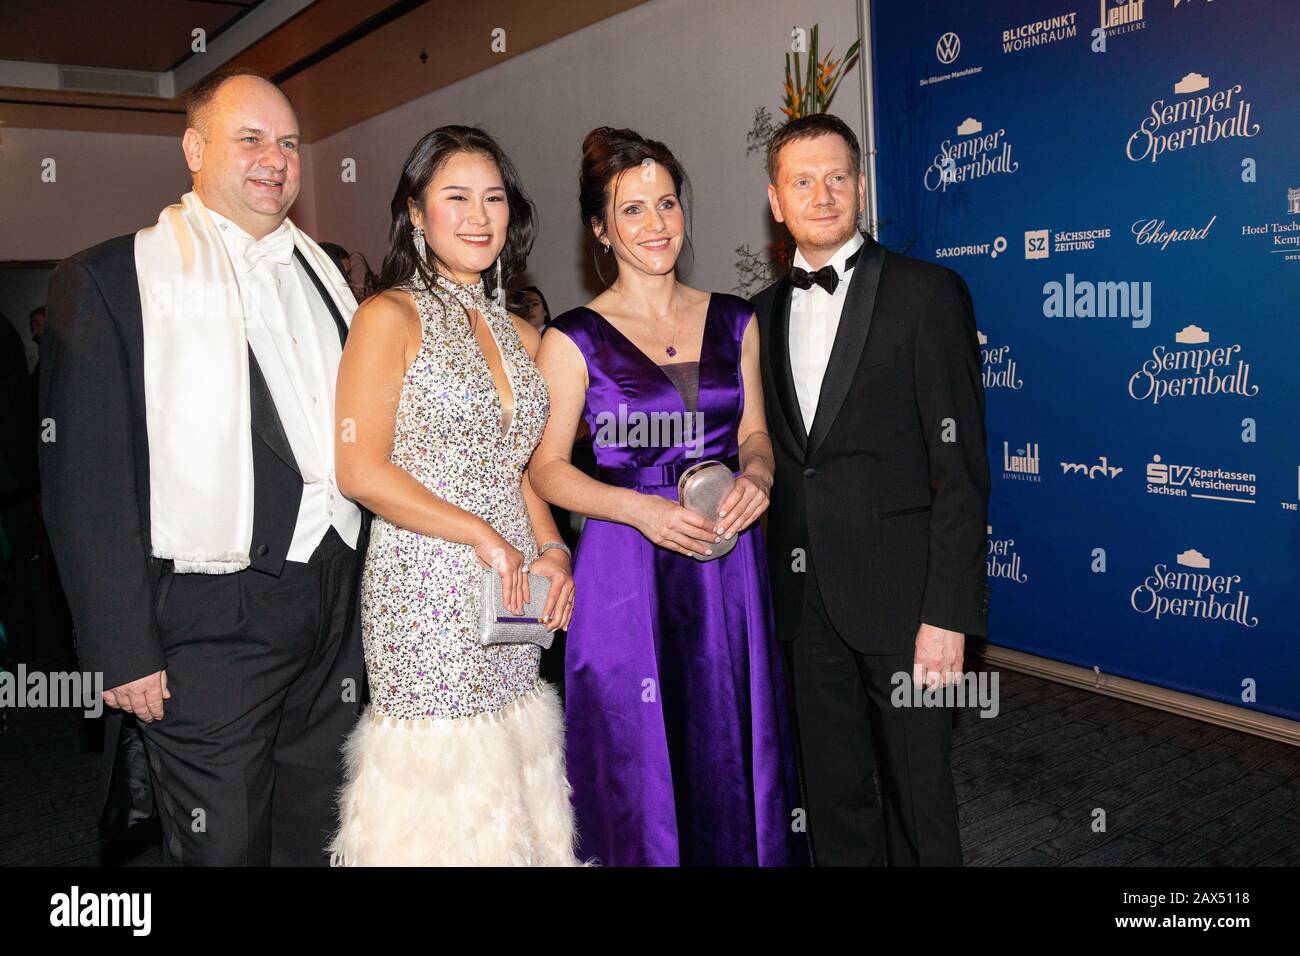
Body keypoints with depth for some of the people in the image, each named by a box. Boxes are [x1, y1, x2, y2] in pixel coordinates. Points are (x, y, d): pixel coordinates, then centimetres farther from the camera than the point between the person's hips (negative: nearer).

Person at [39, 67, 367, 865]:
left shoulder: (325, 273, 13)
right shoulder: (112, 278, -4)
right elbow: (84, 480, -8)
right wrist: (122, 648, -12)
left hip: (336, 614, 5)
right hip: (208, 622, -5)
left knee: (320, 836, 18)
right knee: (222, 846, 7)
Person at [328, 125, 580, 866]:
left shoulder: (521, 336, 13)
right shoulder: (391, 317, -6)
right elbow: (361, 471, -13)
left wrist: (551, 550, 1)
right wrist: (484, 535, -13)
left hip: (514, 598, 6)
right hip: (426, 591, -6)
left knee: (513, 797, 12)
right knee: (440, 801, 3)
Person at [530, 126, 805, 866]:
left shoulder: (734, 320, 7)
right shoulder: (576, 339, -5)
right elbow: (548, 467, -4)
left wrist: (757, 475, -7)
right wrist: (642, 509, -18)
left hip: (729, 569, 4)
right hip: (628, 574, -3)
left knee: (734, 761, 13)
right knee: (640, 768, 7)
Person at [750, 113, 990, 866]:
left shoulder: (927, 294, -7)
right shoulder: (769, 310, 10)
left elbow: (961, 468, -11)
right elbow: (782, 454, 12)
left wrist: (947, 612, -16)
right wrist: (780, 577, 6)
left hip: (902, 595, -5)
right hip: (809, 598, 5)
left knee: (920, 798, 8)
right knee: (834, 792, 17)